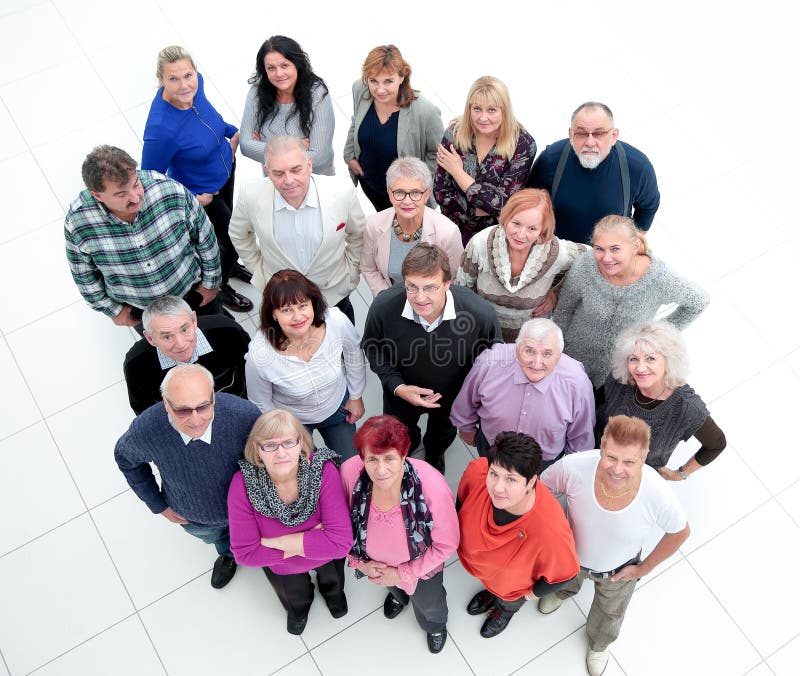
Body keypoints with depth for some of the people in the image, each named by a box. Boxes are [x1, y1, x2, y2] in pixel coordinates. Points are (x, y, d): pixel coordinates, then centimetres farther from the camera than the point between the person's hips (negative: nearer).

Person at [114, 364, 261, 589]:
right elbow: (125, 457, -11)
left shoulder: (244, 415, -43)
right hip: (193, 518, 2)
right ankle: (228, 553, 74)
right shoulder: (145, 429, -37)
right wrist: (158, 505, -6)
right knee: (213, 536, 37)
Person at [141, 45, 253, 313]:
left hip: (225, 168, 6)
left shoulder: (195, 83, -22)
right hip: (202, 194, -6)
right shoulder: (161, 128, -41)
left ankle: (229, 264, 64)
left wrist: (234, 133, 2)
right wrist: (193, 199, -21)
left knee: (227, 224, 31)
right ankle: (219, 287, 46)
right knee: (234, 241, 14)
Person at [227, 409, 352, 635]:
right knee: (294, 598, 35)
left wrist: (276, 542, -38)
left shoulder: (323, 470, -39)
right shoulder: (243, 484, -36)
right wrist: (310, 541, -36)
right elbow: (245, 552, -30)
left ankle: (331, 590, 72)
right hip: (281, 567, 1)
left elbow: (341, 542, -40)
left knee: (332, 579, 35)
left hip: (327, 558, 0)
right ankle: (299, 607, 71)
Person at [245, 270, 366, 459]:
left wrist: (356, 396, 5)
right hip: (291, 420, -2)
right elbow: (261, 405, -15)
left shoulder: (337, 321, -31)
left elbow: (353, 355, -6)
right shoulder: (259, 354, -36)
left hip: (337, 408, 3)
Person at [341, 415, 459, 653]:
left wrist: (404, 573, -18)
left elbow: (446, 545, -25)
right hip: (374, 561, 2)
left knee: (428, 602, 33)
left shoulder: (433, 488, -44)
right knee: (392, 585, 38)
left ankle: (435, 625, 70)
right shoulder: (349, 473, -37)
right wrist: (358, 561, -11)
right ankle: (398, 595, 77)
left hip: (420, 563, -2)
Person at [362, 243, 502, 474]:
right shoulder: (383, 307, -36)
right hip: (402, 392, 0)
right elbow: (373, 349, -14)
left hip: (453, 395, 1)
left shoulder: (481, 314, -39)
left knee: (443, 435, 35)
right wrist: (397, 387, -25)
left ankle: (435, 456, 73)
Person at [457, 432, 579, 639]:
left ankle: (506, 609, 70)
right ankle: (490, 592, 74)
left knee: (508, 602, 36)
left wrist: (533, 593, -8)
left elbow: (564, 573, -26)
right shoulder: (477, 471, -39)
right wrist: (460, 531, 4)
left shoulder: (550, 530, -49)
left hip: (511, 583, -2)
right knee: (493, 587, 39)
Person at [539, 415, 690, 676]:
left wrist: (643, 568, -8)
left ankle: (599, 644, 70)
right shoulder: (574, 467, -43)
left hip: (618, 572, 0)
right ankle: (564, 591, 77)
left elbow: (679, 532, -16)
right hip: (570, 556, 0)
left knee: (609, 616, 34)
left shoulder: (659, 497, -41)